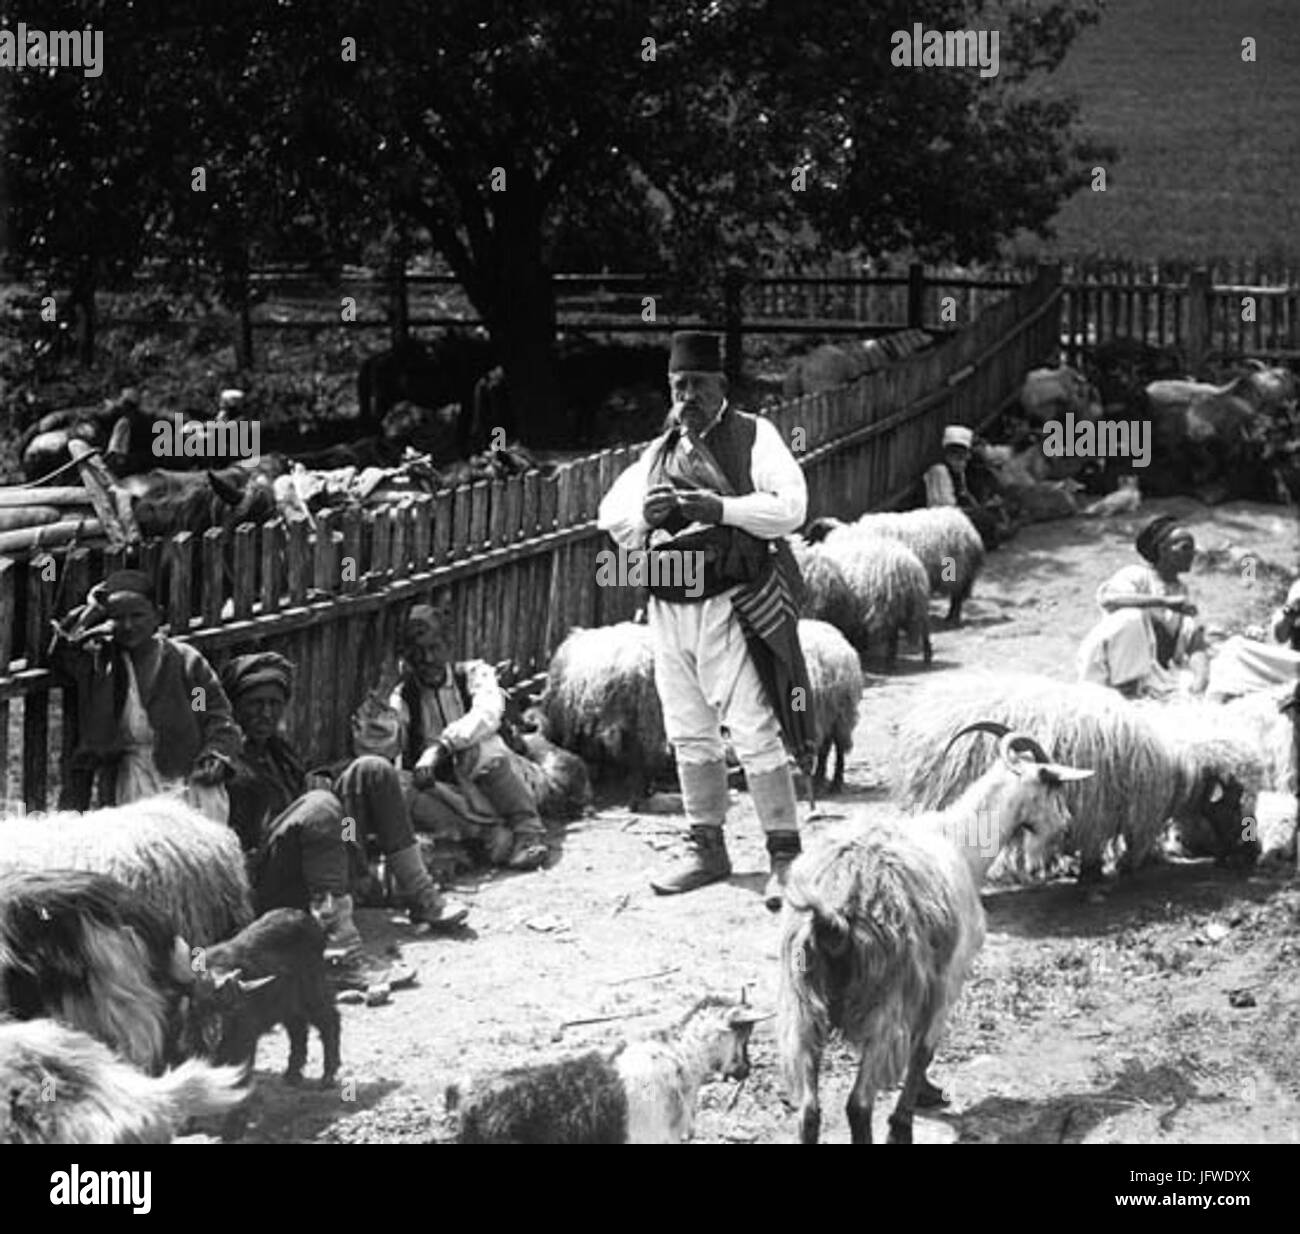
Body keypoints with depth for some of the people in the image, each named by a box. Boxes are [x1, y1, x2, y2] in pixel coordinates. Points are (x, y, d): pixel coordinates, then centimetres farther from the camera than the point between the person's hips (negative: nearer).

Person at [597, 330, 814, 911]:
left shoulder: (753, 436, 0)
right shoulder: (659, 450, 16)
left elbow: (790, 506, -12)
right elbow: (610, 511, 9)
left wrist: (720, 508, -22)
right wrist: (645, 514, -13)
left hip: (733, 605, -6)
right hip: (670, 607, 6)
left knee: (755, 732, -7)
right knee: (689, 733, 12)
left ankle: (785, 856, -1)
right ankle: (709, 851, 24)